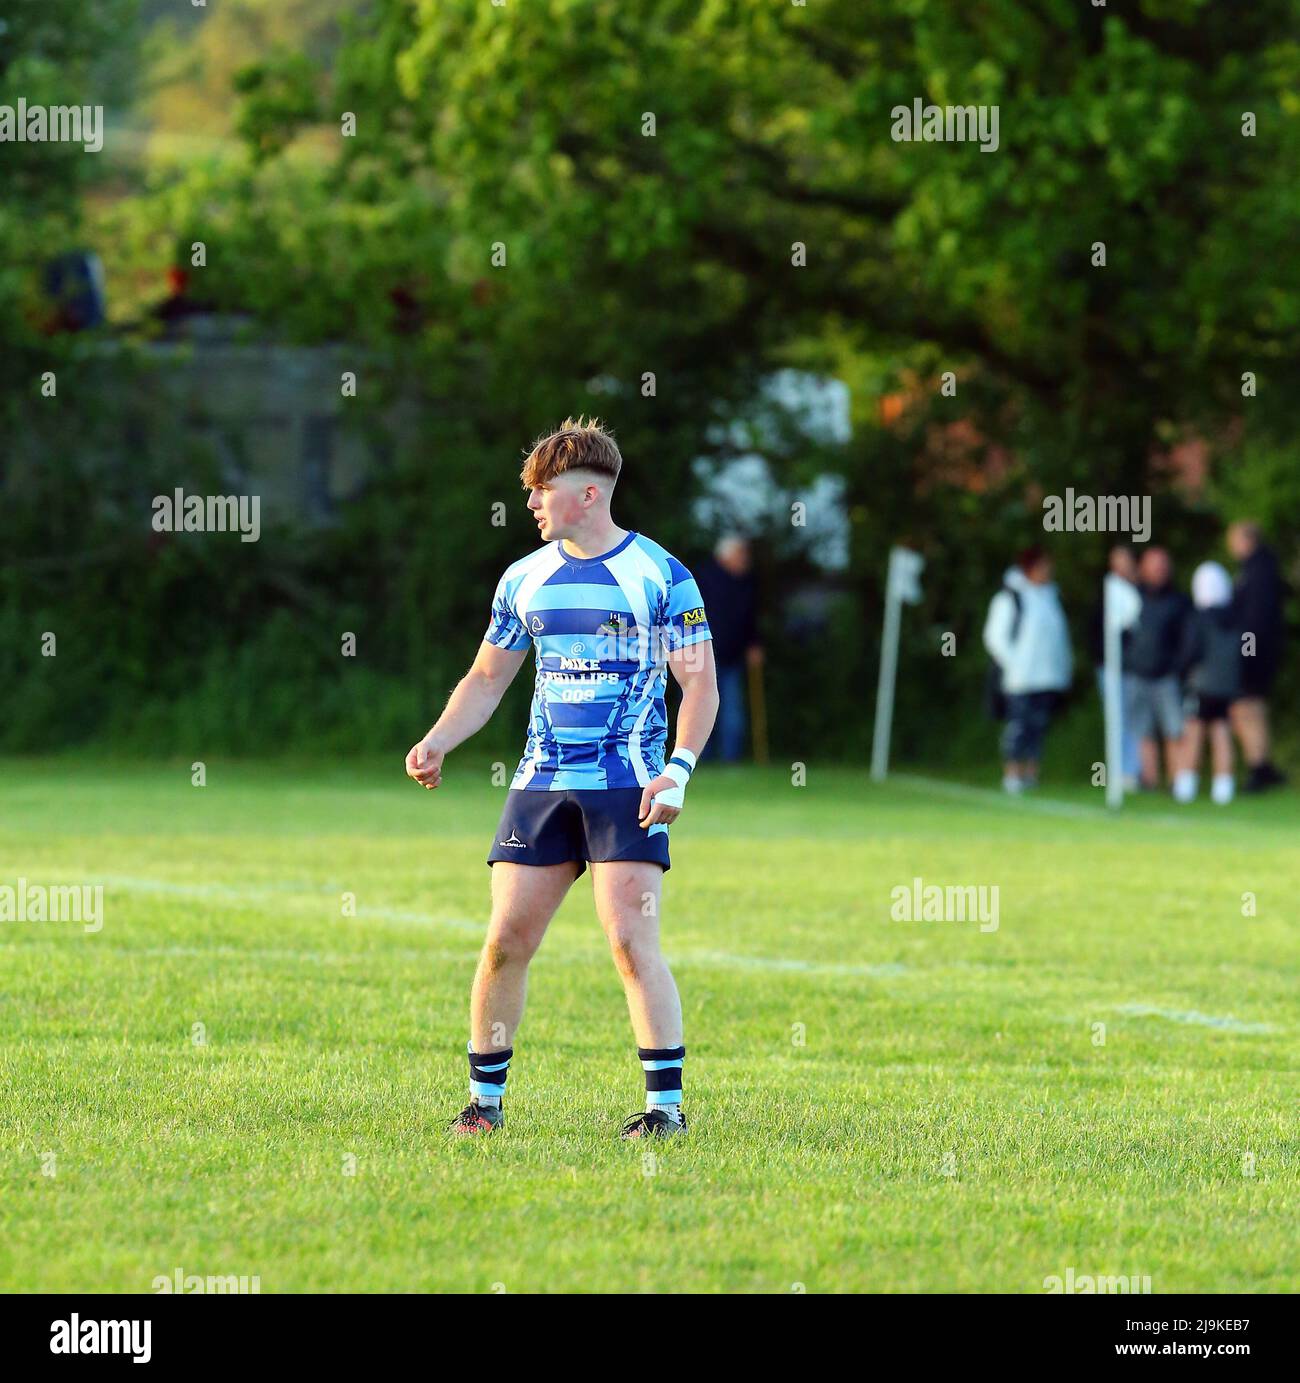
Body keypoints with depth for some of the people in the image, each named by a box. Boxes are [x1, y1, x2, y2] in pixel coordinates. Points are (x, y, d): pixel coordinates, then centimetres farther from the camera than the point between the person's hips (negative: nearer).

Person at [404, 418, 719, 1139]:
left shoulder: (660, 575, -3)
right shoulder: (524, 579, 11)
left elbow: (699, 684, -4)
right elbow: (486, 679, 20)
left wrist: (677, 770, -17)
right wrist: (436, 743, 4)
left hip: (626, 786, -4)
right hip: (542, 783, 5)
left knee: (632, 943, -13)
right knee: (505, 940, -1)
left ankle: (666, 1104, -7)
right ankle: (483, 1098, 11)